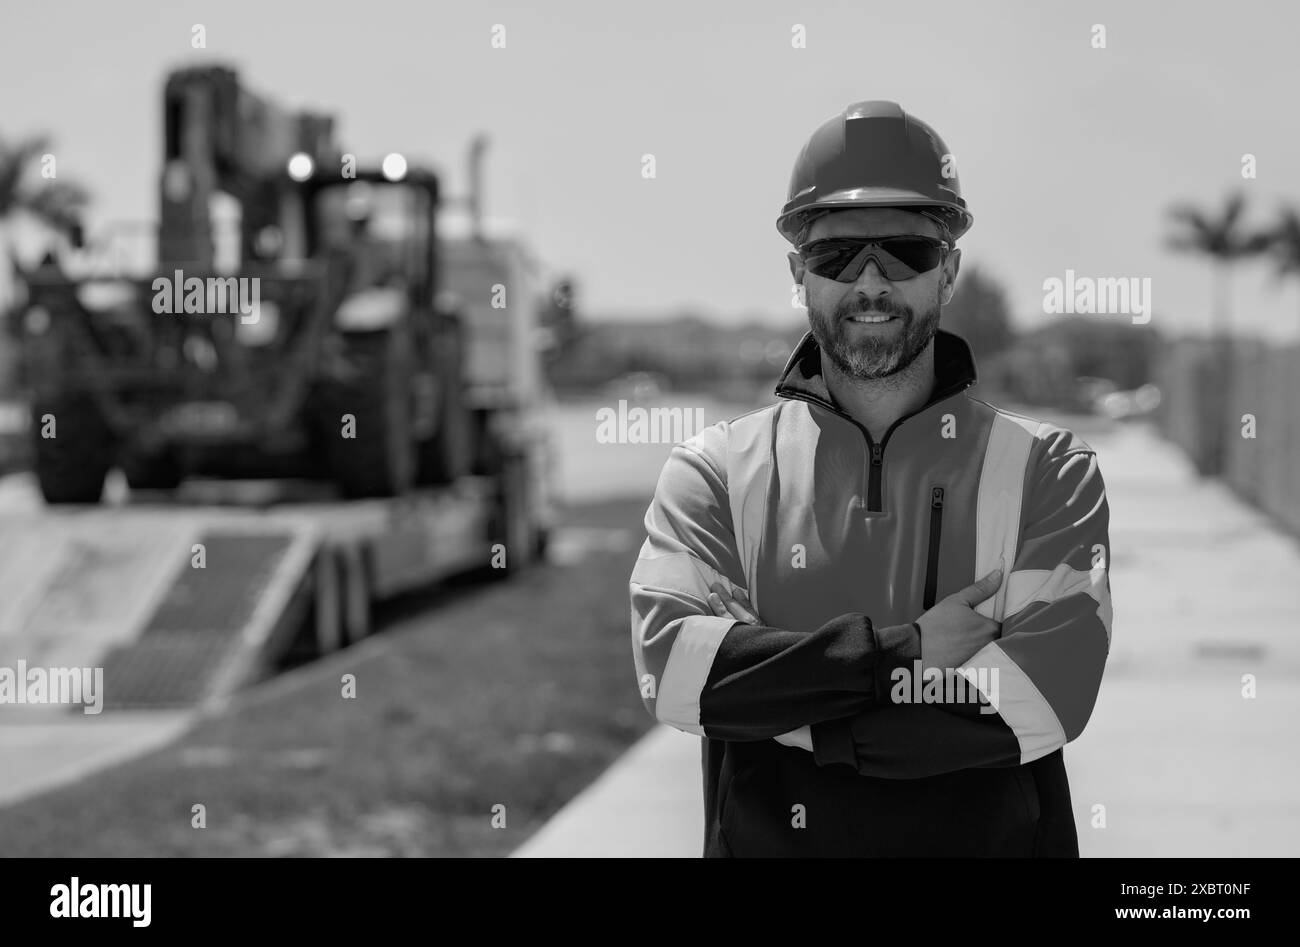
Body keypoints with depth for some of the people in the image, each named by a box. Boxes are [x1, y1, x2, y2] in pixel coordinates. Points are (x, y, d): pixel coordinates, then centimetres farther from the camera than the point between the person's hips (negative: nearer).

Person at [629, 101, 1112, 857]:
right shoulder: (713, 472, 1)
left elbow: (1042, 697, -17)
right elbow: (671, 663, -14)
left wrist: (770, 706, -17)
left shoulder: (1046, 472, -2)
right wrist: (902, 649, -18)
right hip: (761, 840, 1)